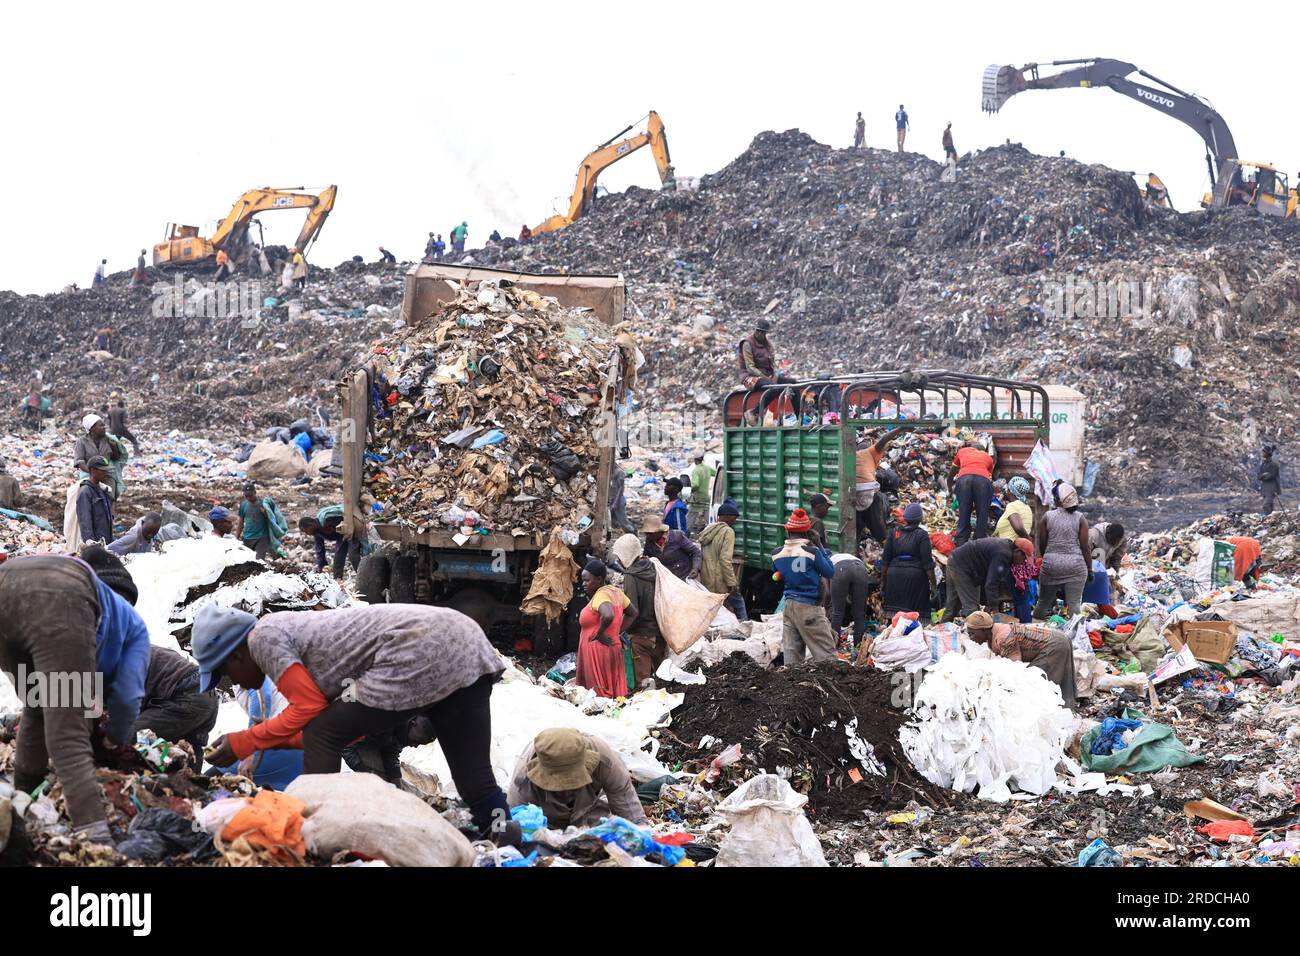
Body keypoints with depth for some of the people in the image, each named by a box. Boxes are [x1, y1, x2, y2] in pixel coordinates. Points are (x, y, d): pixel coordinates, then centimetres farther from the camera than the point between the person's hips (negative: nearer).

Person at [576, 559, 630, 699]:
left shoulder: (601, 595, -17)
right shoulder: (615, 592, 9)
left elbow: (608, 616, -37)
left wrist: (598, 634, -22)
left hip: (598, 650, -9)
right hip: (614, 648, 9)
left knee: (599, 695, -5)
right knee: (615, 692, 10)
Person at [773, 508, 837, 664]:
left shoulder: (777, 554, 1)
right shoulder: (812, 552, -14)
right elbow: (830, 572, -3)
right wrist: (823, 551, 6)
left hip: (788, 606, 6)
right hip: (809, 606, -6)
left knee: (791, 652, 8)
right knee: (826, 652, -2)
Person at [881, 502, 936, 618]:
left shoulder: (894, 533, 6)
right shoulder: (921, 535, -4)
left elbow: (885, 560, 8)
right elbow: (927, 562, -6)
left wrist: (883, 580, 15)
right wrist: (933, 583, -2)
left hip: (894, 573, 3)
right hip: (915, 574, -3)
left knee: (894, 613, 5)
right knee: (917, 612, -1)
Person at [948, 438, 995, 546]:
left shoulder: (962, 451, 35)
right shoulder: (988, 457, 33)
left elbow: (950, 476, 43)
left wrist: (950, 490, 61)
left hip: (964, 478, 0)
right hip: (983, 479, 0)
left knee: (963, 517, 5)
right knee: (982, 517, 6)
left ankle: (961, 547, 0)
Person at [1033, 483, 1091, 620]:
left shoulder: (1047, 516, 0)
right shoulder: (1080, 518, -3)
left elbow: (1041, 545, 5)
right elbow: (1085, 547, -4)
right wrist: (1090, 569, 5)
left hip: (1050, 563, 2)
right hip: (1075, 565, -1)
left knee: (1043, 602, 12)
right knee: (1074, 604, 0)